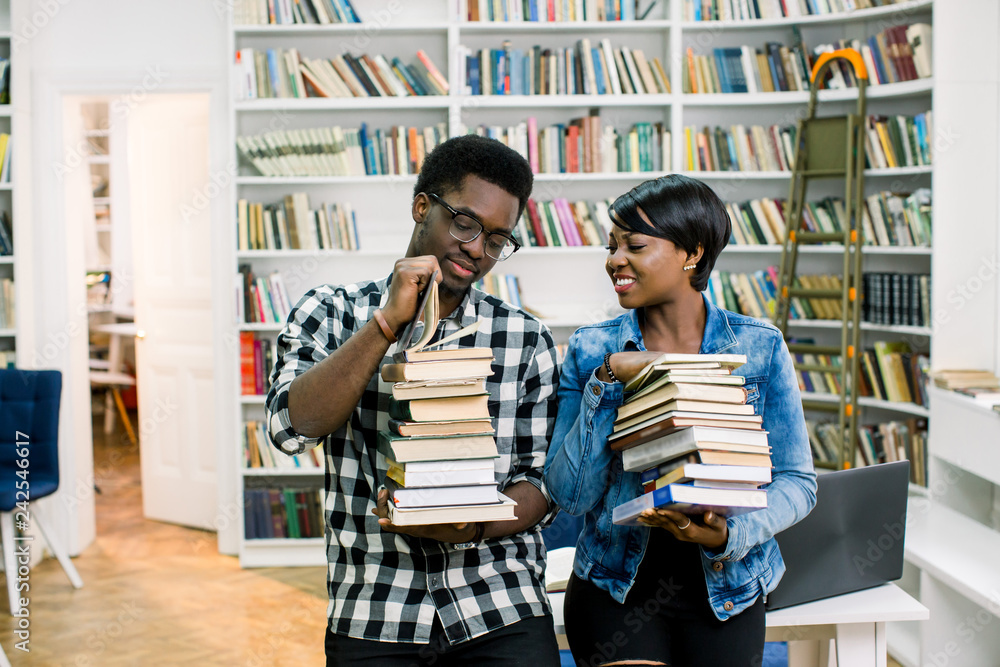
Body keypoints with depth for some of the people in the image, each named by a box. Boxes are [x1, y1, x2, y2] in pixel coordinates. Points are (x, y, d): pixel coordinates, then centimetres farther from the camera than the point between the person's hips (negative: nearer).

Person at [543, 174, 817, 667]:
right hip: (615, 589, 0)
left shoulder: (760, 348, -4)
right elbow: (569, 494, -8)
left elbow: (797, 481, -3)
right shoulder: (591, 352, -2)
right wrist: (607, 380, -17)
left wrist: (729, 534, -21)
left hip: (724, 592, 1)